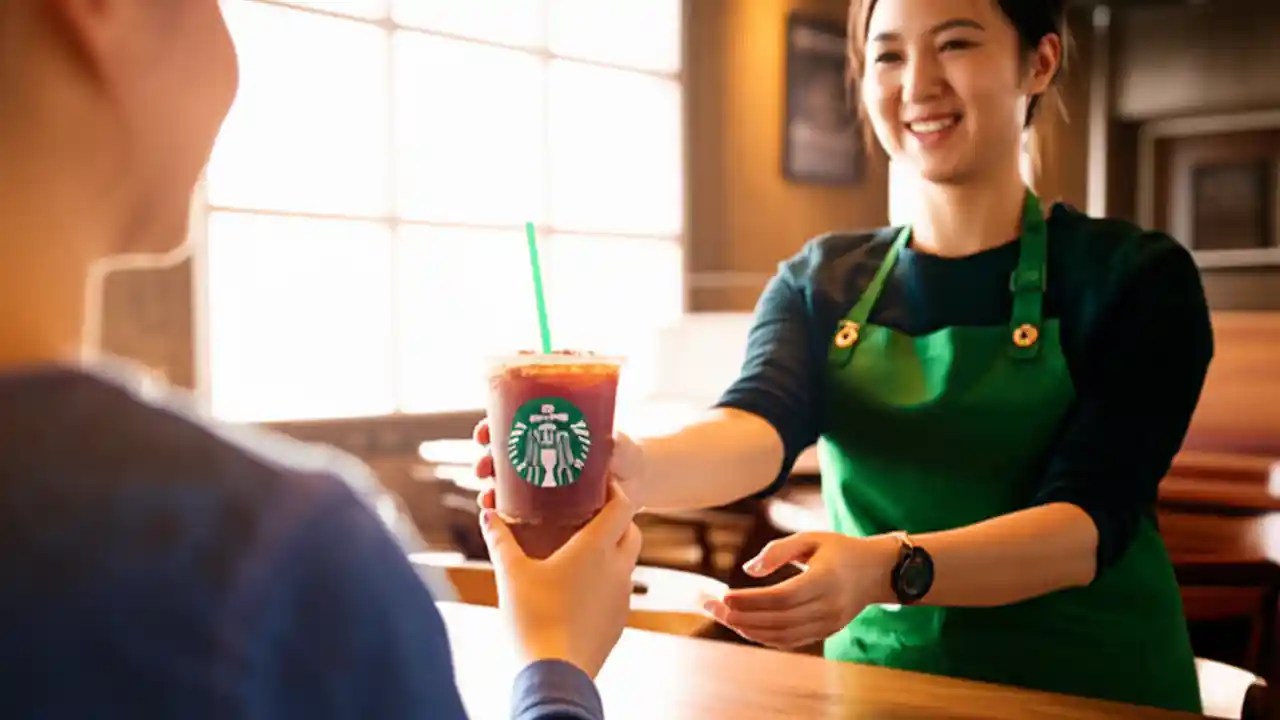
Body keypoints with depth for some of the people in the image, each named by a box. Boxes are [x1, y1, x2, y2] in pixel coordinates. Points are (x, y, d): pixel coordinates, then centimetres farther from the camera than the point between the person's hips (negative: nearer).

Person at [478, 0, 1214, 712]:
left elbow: (1089, 523, -16)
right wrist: (632, 467, -36)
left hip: (1088, 691, -2)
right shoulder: (818, 282, 2)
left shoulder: (1135, 277, -5)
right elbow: (758, 429, -15)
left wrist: (889, 569, -33)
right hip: (875, 682, 2)